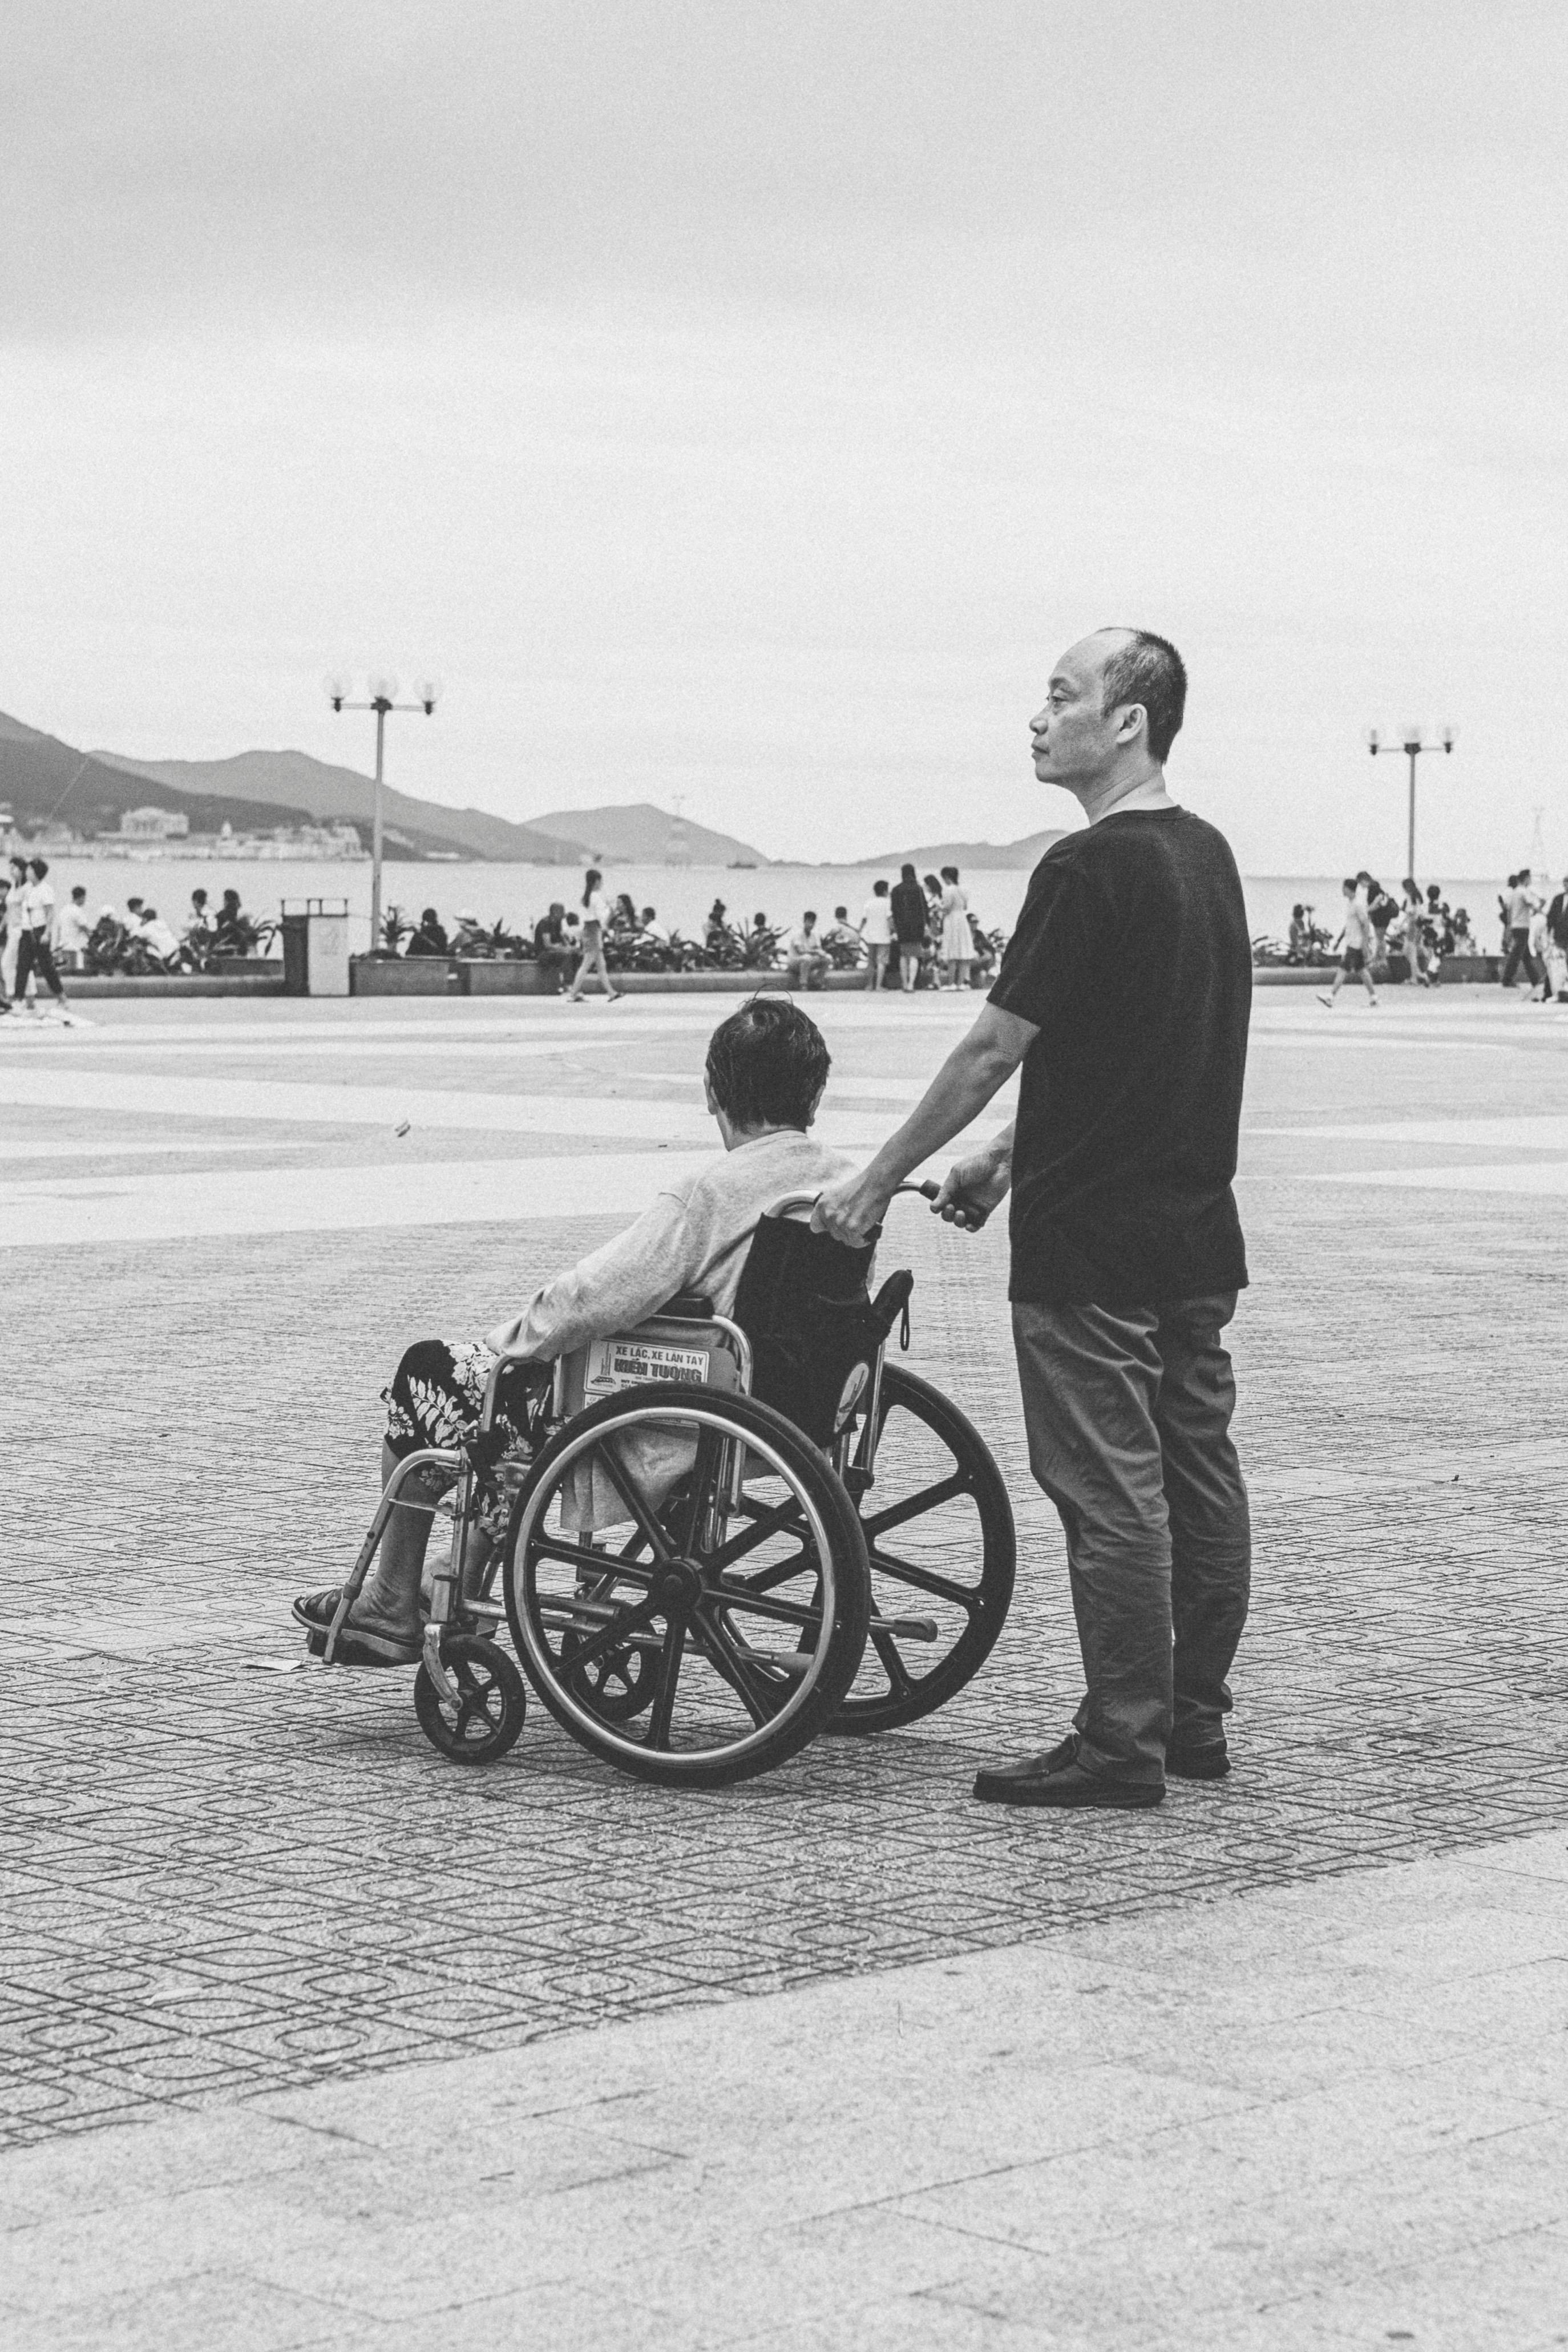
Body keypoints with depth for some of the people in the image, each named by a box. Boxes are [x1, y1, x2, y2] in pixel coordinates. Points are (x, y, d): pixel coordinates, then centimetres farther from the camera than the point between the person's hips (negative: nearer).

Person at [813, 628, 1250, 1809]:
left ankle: (1121, 1743, 0)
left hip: (1092, 1245, -9)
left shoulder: (1089, 870, -17)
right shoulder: (1209, 856, 11)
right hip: (1197, 1234, 9)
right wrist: (1010, 1152, 23)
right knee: (1199, 1475, 12)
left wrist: (877, 1181, -4)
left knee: (1111, 1492, -4)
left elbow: (994, 1049, -14)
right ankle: (1195, 1719, 19)